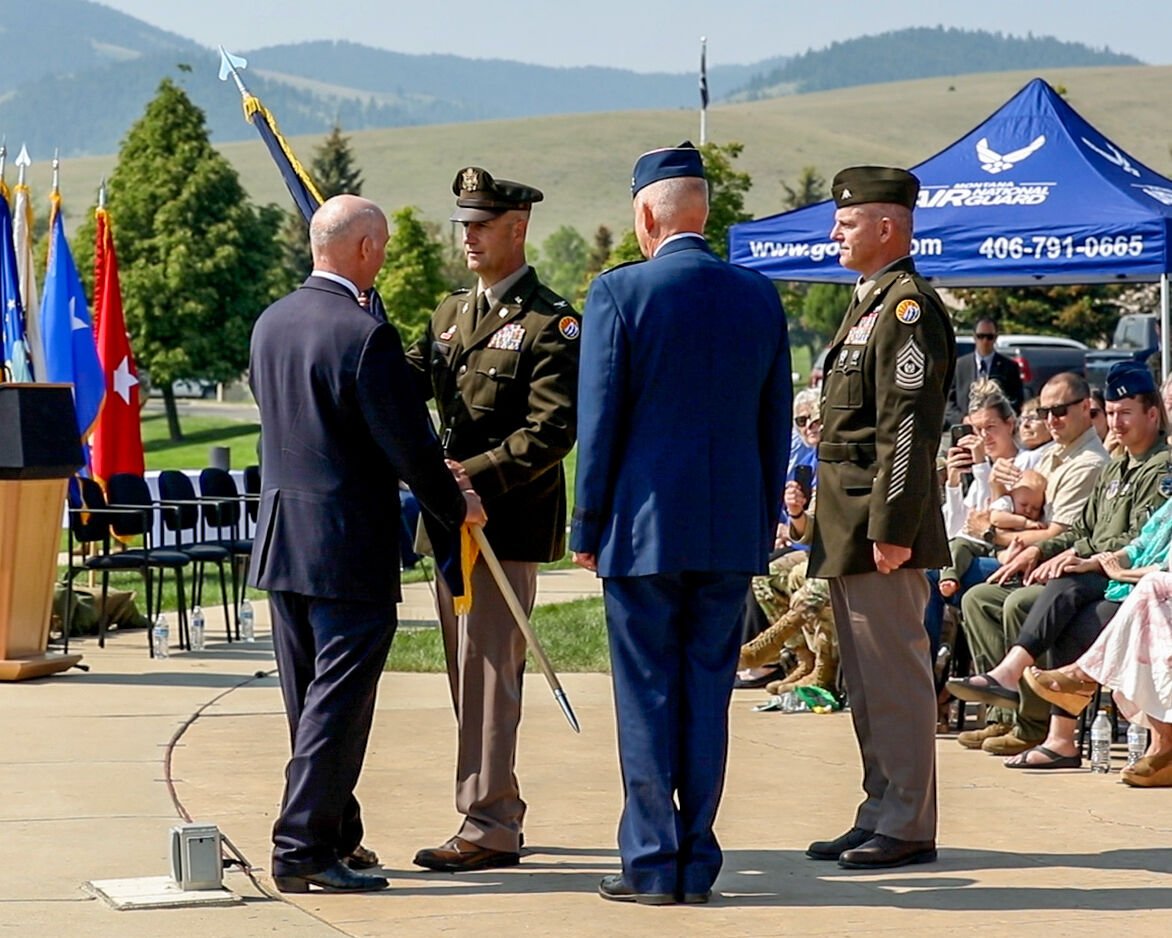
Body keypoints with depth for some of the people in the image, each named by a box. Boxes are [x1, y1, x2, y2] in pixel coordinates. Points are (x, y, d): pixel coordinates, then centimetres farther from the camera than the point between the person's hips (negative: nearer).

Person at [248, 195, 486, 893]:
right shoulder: (366, 335, -18)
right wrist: (457, 506, 1)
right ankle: (304, 849, -3)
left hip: (281, 541, 9)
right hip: (350, 548, -8)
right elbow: (410, 444, -17)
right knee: (339, 701, -3)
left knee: (310, 699, 16)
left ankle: (336, 834, 26)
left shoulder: (270, 324, 8)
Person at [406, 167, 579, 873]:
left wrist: (475, 476, -23)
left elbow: (552, 432, -17)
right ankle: (500, 816, 22)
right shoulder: (451, 314, 17)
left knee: (488, 674, -8)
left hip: (510, 525, -8)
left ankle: (488, 828, -4)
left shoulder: (551, 324, -9)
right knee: (471, 674, 13)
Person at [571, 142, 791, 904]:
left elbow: (599, 419, -7)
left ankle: (653, 863, 4)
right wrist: (764, 522, 17)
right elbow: (777, 423, 10)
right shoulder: (760, 296, 5)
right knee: (709, 692, 9)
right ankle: (698, 862, 12)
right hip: (734, 532, 4)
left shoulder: (620, 293, -8)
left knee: (648, 696, 2)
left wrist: (589, 526, 0)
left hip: (645, 527, -4)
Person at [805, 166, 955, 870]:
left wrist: (891, 528, -22)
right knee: (866, 678, 13)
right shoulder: (870, 304, 19)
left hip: (881, 522, -10)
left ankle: (908, 827, 0)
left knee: (894, 673, -6)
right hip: (849, 525, 10)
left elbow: (909, 429, -19)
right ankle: (881, 814, 20)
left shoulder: (908, 305, -13)